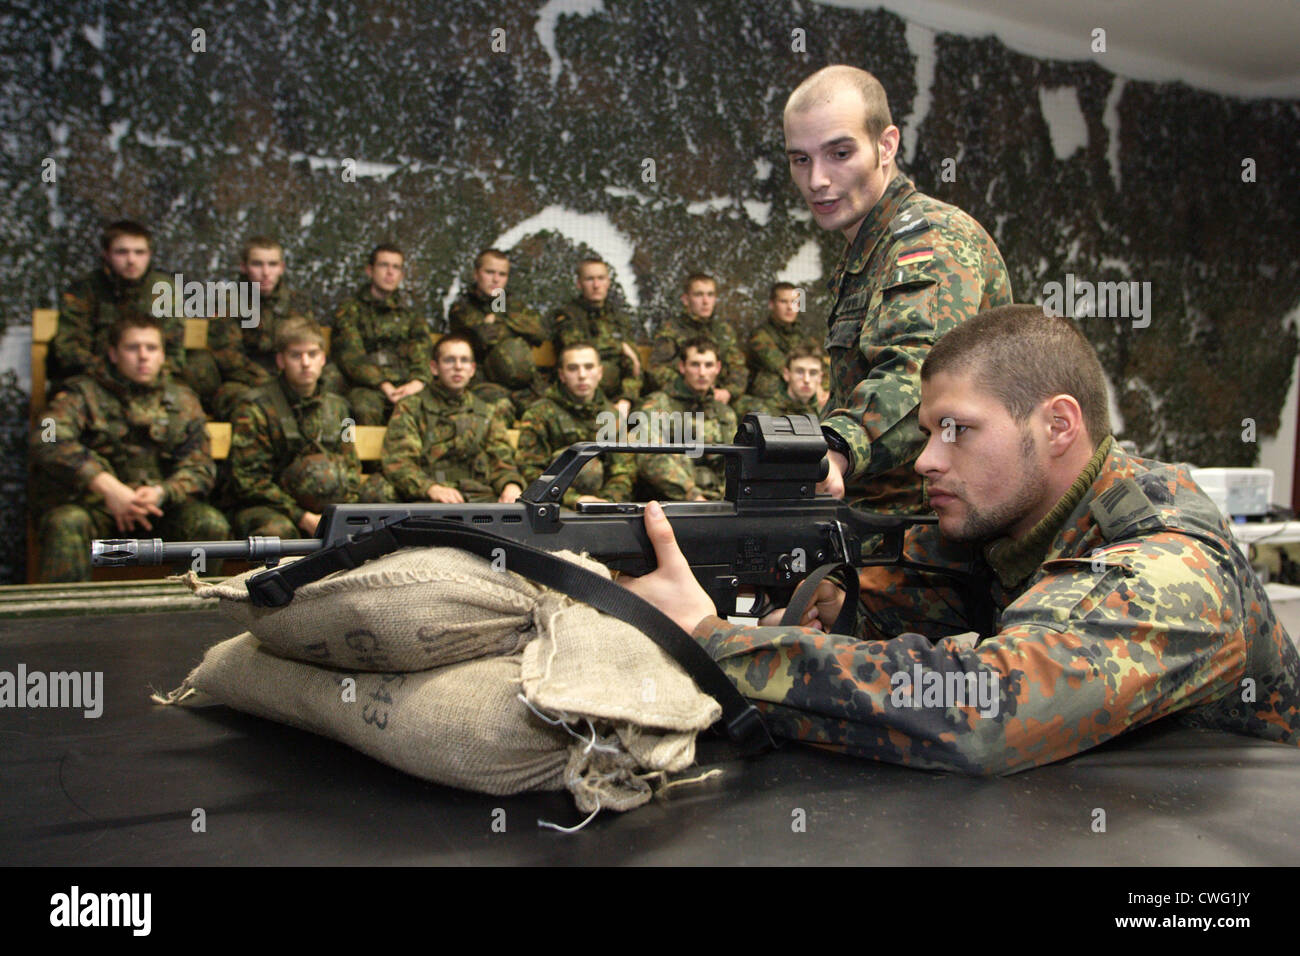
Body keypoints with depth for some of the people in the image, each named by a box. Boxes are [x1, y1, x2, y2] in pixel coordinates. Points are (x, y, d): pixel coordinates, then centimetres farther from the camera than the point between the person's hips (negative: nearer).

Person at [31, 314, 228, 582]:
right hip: (92, 502, -2)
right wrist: (108, 486, -29)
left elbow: (199, 467, 5)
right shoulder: (85, 392, 3)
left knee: (212, 525, -25)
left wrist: (161, 492, -19)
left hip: (161, 502, 2)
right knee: (66, 524, -34)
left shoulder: (183, 402, 13)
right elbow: (47, 441, -16)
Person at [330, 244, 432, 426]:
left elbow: (423, 350, 8)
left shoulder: (410, 315, 28)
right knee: (366, 407, -38)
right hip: (367, 386, -2)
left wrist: (418, 380, -16)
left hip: (407, 385, 2)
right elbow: (350, 356, 1)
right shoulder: (350, 311, 18)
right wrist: (383, 385, -16)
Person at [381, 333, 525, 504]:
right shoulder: (411, 408, 14)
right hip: (428, 500, -4)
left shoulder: (487, 413, 26)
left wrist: (511, 484, -9)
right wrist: (431, 487, -21)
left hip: (481, 496, 4)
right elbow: (398, 462, 0)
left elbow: (501, 460, 17)